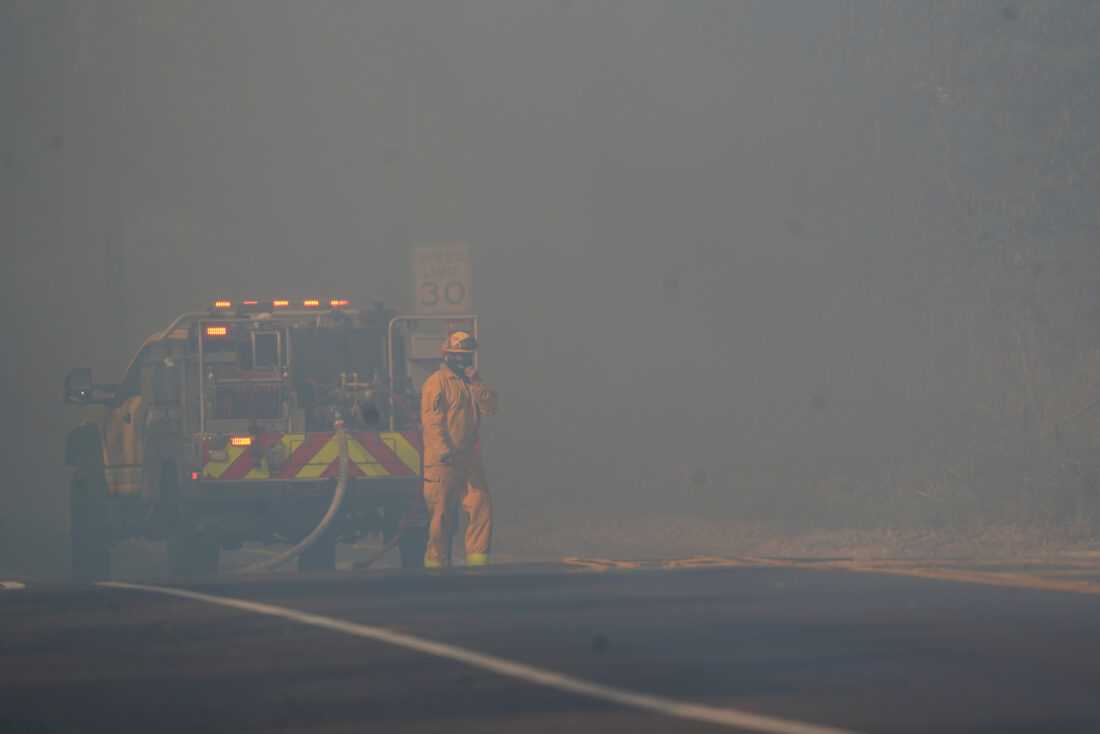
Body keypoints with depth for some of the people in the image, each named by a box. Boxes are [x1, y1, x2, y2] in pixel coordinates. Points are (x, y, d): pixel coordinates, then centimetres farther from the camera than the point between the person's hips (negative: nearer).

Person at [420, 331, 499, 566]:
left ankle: (477, 560, 3)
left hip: (468, 459, 7)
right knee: (441, 514, -3)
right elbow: (431, 419, -14)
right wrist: (442, 449, -24)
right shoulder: (437, 382, -5)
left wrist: (476, 383, -6)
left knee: (481, 507, -1)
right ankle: (436, 563, 5)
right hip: (442, 461, -7)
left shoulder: (472, 383, 18)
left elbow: (491, 407, 7)